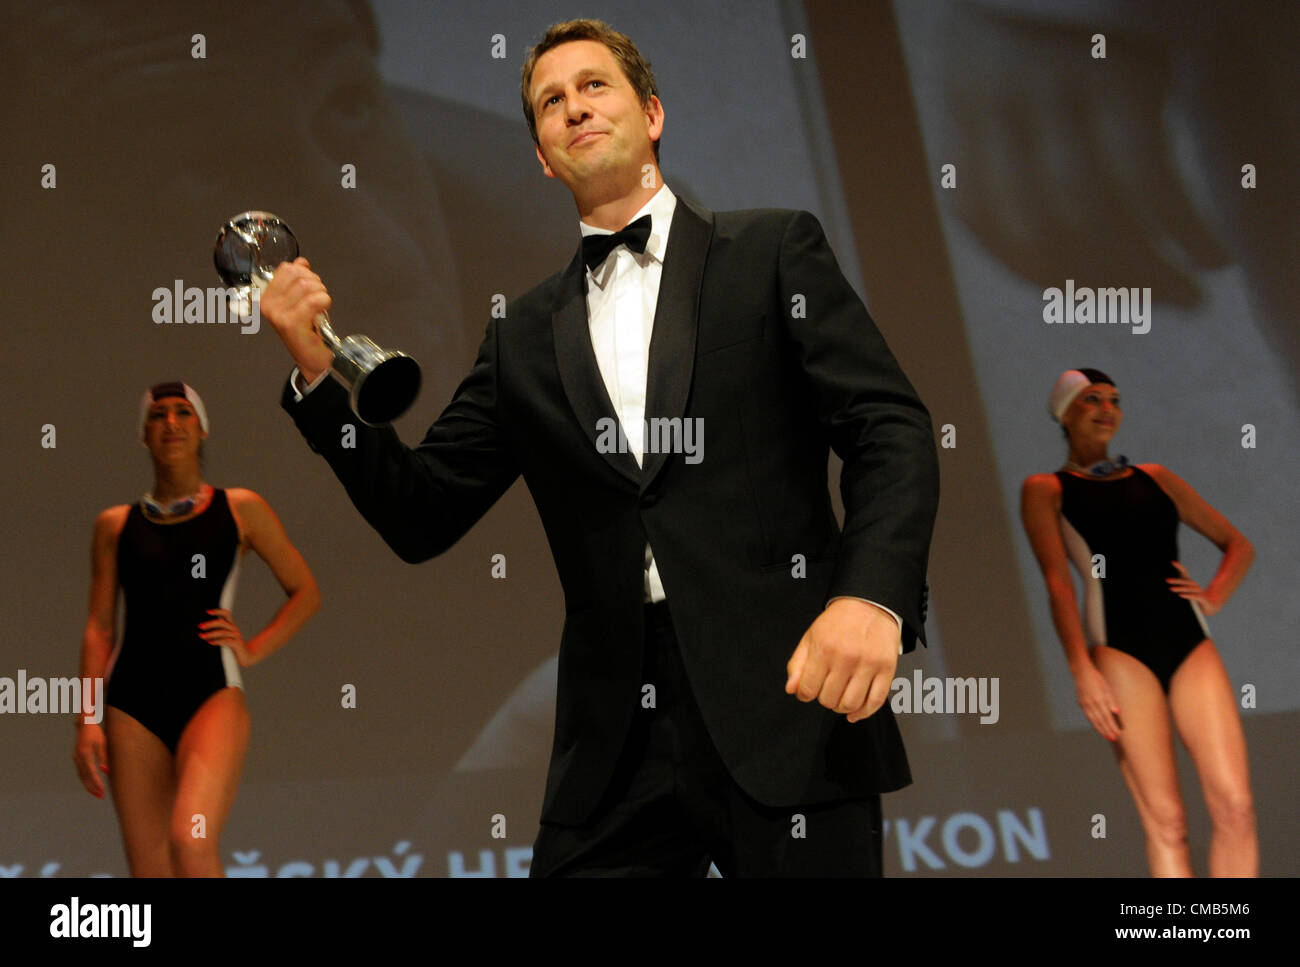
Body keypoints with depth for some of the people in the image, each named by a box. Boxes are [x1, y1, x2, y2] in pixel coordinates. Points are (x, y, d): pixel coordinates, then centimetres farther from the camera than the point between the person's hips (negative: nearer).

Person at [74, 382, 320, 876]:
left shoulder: (240, 509, 9)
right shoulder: (116, 524, 13)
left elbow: (305, 591, 16)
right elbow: (99, 627, 10)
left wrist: (255, 649, 2)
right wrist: (88, 719, 0)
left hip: (212, 691, -2)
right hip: (133, 700, 2)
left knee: (191, 842, -26)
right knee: (148, 868, -2)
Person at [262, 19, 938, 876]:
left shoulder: (771, 252, 7)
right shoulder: (526, 337, 17)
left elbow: (892, 427, -1)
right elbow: (420, 517, 16)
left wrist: (874, 596, -19)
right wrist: (317, 372, 2)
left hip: (785, 705, -3)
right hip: (619, 742, 3)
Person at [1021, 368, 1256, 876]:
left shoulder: (1154, 478, 22)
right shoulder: (1046, 489, 10)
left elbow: (1237, 544, 27)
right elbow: (1057, 579, -3)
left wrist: (1215, 596, 6)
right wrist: (1082, 668, -16)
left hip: (1190, 642, 4)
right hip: (1120, 648, -4)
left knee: (1235, 807, -11)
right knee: (1165, 820, -10)